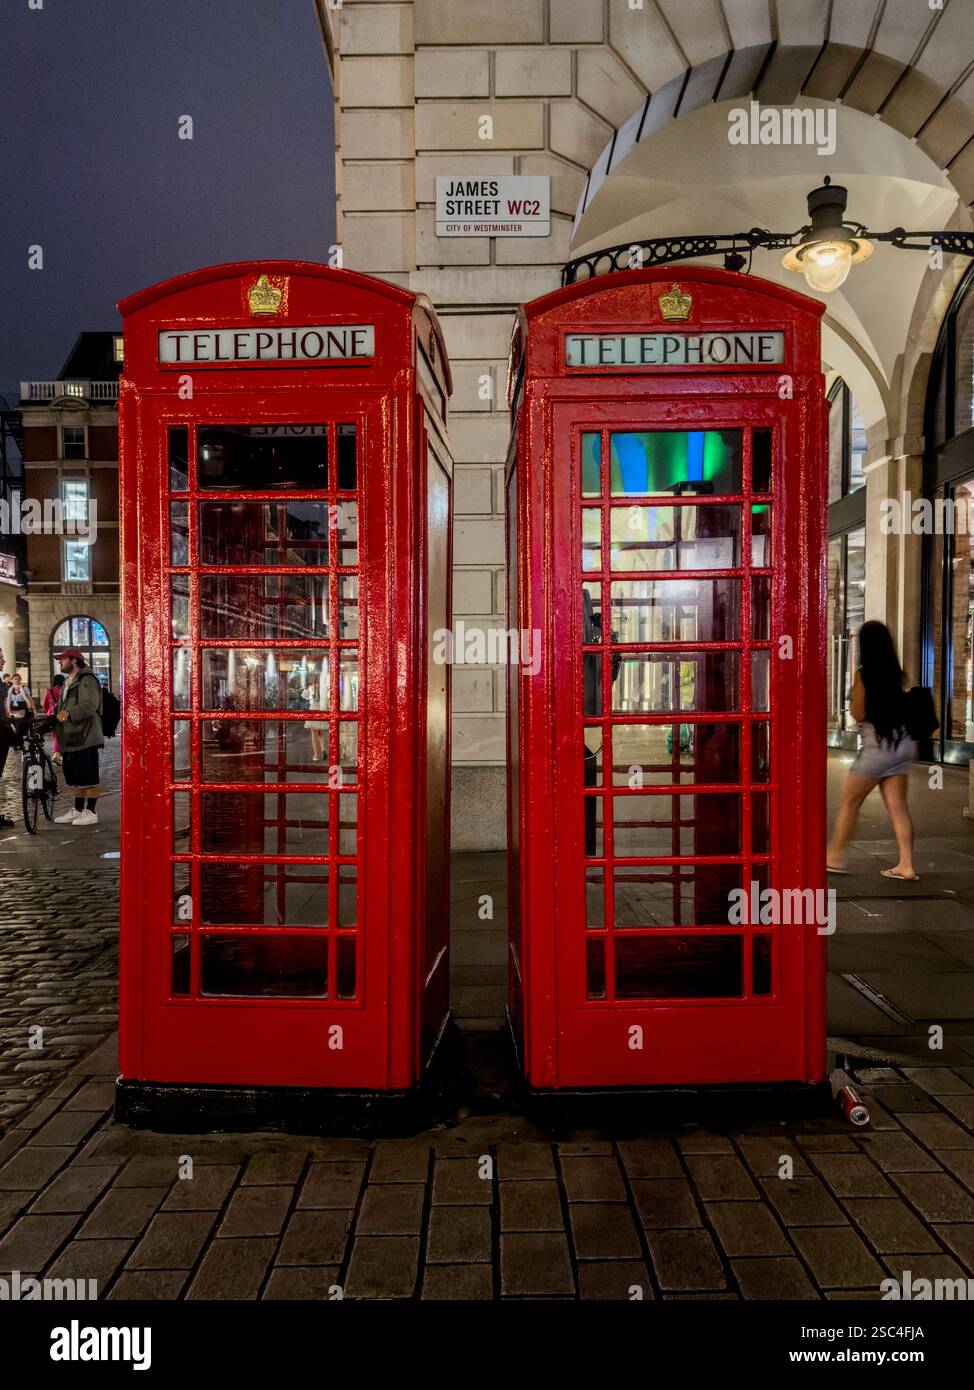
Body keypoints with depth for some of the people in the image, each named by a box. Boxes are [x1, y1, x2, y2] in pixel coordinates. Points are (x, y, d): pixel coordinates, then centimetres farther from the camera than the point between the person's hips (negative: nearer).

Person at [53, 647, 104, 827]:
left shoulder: (86, 680, -11)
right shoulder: (68, 681, 21)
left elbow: (90, 705, -25)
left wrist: (69, 713, -38)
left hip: (85, 737, -10)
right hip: (71, 738, 10)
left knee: (89, 778, -4)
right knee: (76, 778, 14)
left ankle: (91, 812, 1)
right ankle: (77, 811, 22)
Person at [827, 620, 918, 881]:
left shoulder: (863, 674, -11)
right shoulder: (896, 673, 6)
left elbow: (859, 714, -9)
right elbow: (900, 705, 14)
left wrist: (854, 690, 5)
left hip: (878, 746, -6)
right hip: (901, 743, 6)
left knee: (849, 802, 8)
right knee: (898, 806, 5)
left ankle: (835, 856, 17)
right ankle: (906, 865, 2)